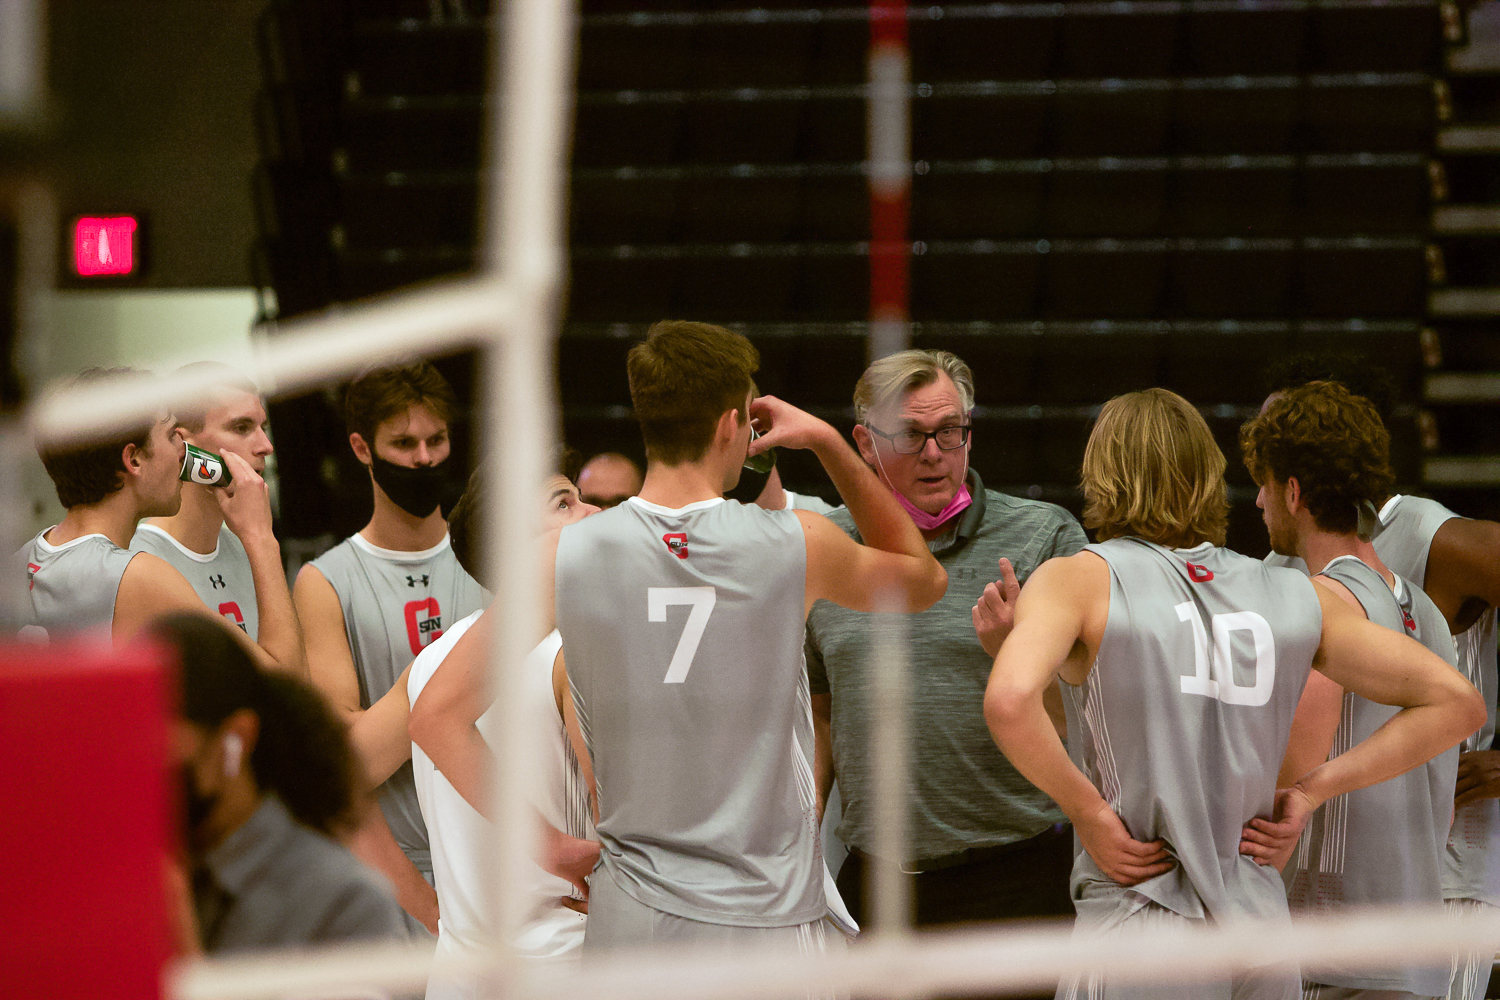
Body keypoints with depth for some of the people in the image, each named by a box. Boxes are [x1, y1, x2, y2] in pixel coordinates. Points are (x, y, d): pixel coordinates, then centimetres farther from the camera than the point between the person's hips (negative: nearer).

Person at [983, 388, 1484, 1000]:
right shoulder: (1297, 598, 10)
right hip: (1262, 920, 5)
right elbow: (1456, 702, 11)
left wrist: (1089, 813, -10)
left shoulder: (1081, 578, -3)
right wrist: (1312, 791, 9)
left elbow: (1008, 702, -24)